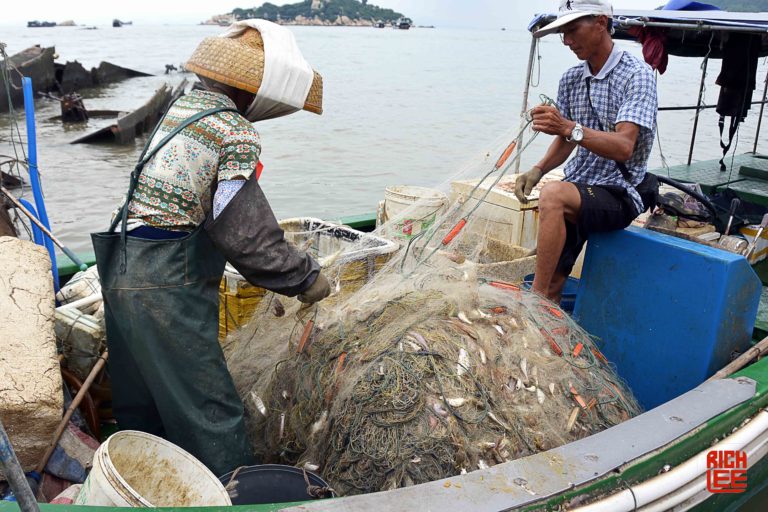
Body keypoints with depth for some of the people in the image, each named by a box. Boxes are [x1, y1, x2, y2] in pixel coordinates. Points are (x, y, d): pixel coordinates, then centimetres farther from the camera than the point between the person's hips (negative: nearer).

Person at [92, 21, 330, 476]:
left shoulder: (183, 109, 12)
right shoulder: (235, 134, -15)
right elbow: (245, 231, -15)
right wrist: (305, 278, -2)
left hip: (123, 275, 10)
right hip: (166, 290, -10)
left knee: (142, 408, 21)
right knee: (211, 415, 0)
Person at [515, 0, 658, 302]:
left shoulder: (636, 75, -10)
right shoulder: (571, 79, 9)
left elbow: (624, 147, -22)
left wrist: (569, 127, -36)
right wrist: (538, 170, -1)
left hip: (619, 193, -6)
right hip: (576, 190, 7)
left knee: (553, 195, -35)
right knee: (552, 286, -2)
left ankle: (535, 298, -29)